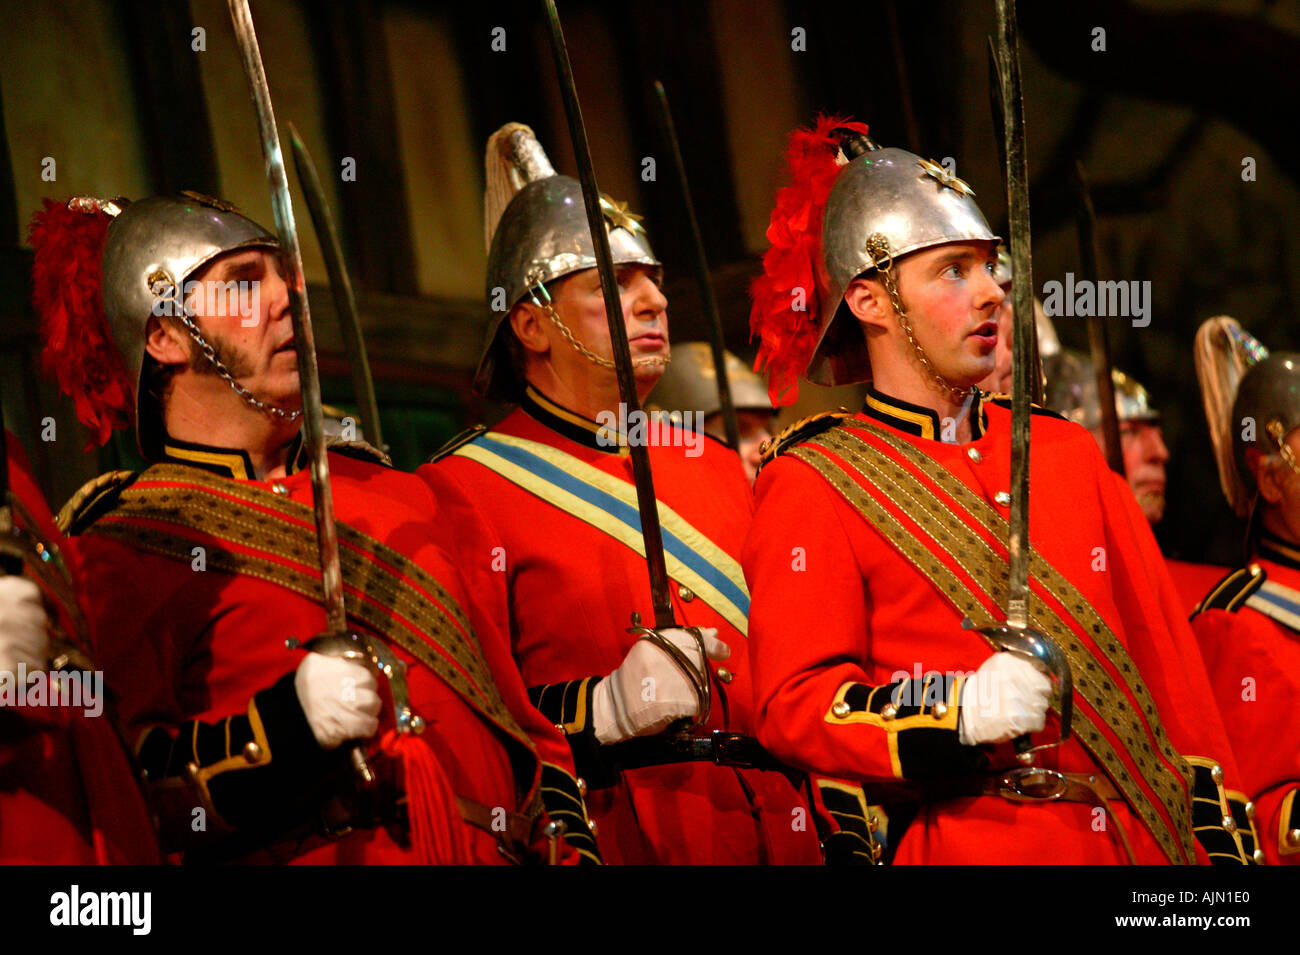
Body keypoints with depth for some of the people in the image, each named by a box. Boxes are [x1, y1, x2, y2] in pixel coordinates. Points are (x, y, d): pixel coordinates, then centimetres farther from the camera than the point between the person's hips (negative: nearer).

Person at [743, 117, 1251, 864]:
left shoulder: (1066, 450, 13)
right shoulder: (812, 486, -3)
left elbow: (1162, 649, 13)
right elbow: (794, 704, -11)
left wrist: (1220, 836, 7)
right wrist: (959, 709, -25)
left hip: (1145, 833, 5)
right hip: (969, 846, -5)